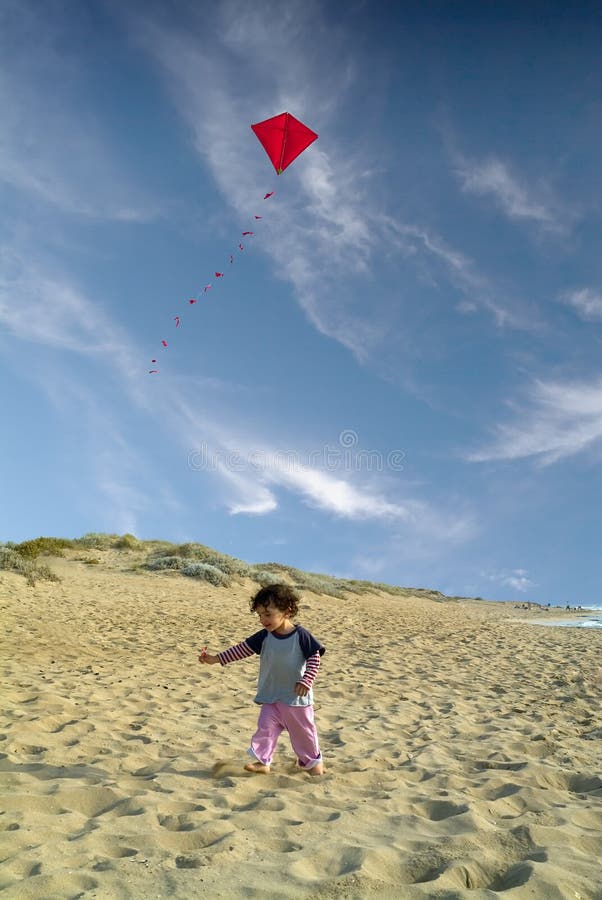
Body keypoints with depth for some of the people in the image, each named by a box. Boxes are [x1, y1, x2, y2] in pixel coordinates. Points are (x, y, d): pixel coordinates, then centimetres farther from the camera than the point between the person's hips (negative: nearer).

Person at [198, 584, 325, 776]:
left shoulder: (301, 635, -17)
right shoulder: (264, 636, -5)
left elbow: (315, 657, -12)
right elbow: (243, 649, -4)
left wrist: (306, 680, -21)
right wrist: (216, 658, -9)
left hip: (297, 696, -3)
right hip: (271, 695, 3)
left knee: (303, 730, 11)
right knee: (266, 727, -1)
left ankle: (312, 761, 31)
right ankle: (263, 761, 11)